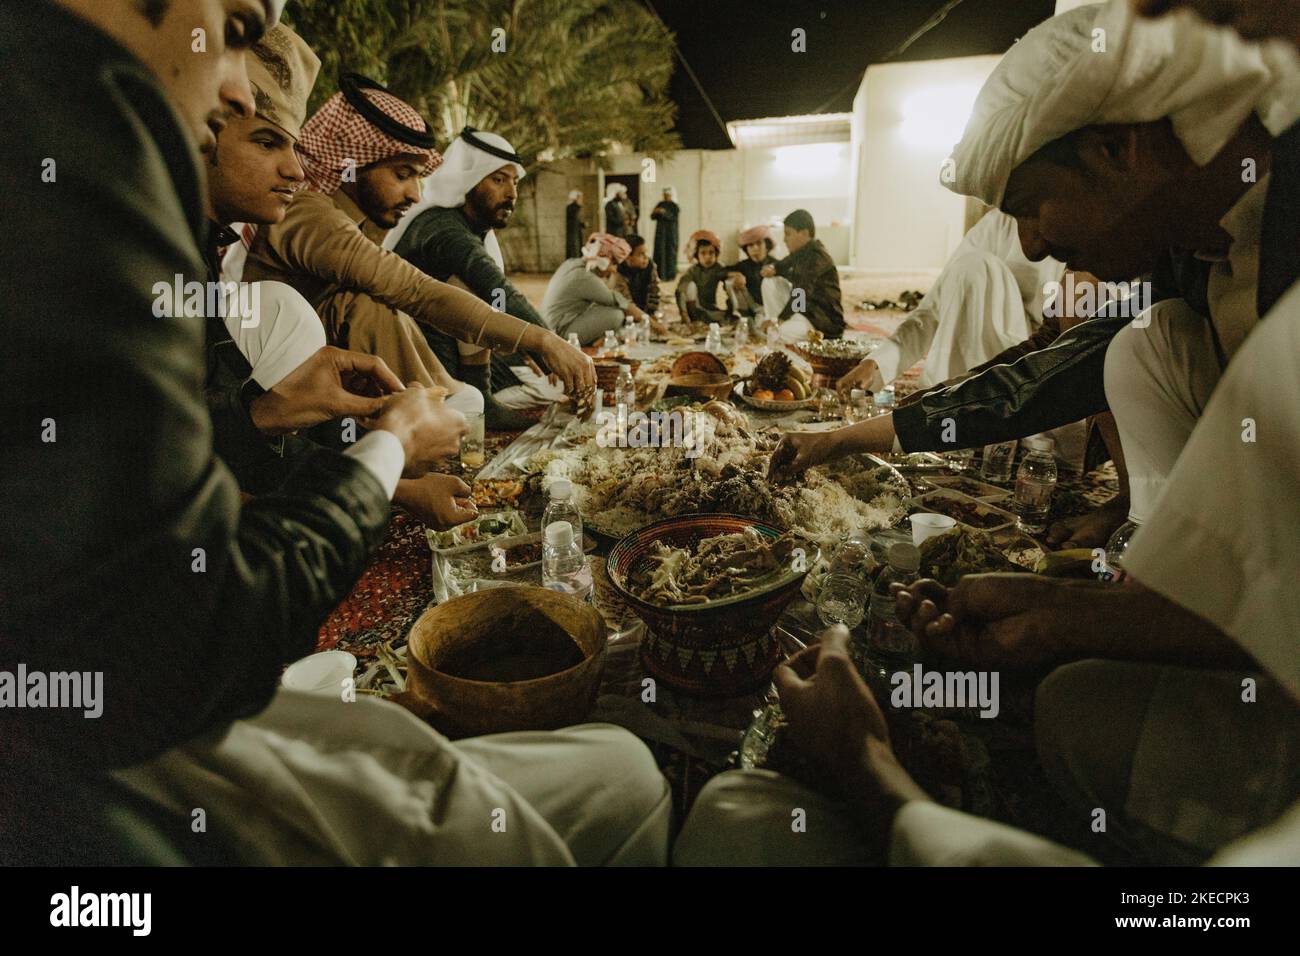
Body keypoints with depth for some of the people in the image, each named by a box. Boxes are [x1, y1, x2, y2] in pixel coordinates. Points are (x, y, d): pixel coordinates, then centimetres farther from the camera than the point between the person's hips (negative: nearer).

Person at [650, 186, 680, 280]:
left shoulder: (675, 206, -2)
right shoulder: (660, 204, 11)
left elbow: (675, 218, -15)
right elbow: (652, 217, 8)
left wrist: (664, 213, -23)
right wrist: (655, 212, -14)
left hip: (671, 233, -4)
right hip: (660, 232, 4)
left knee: (670, 253, -4)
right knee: (659, 252, -1)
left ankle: (670, 275, -1)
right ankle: (660, 274, 1)